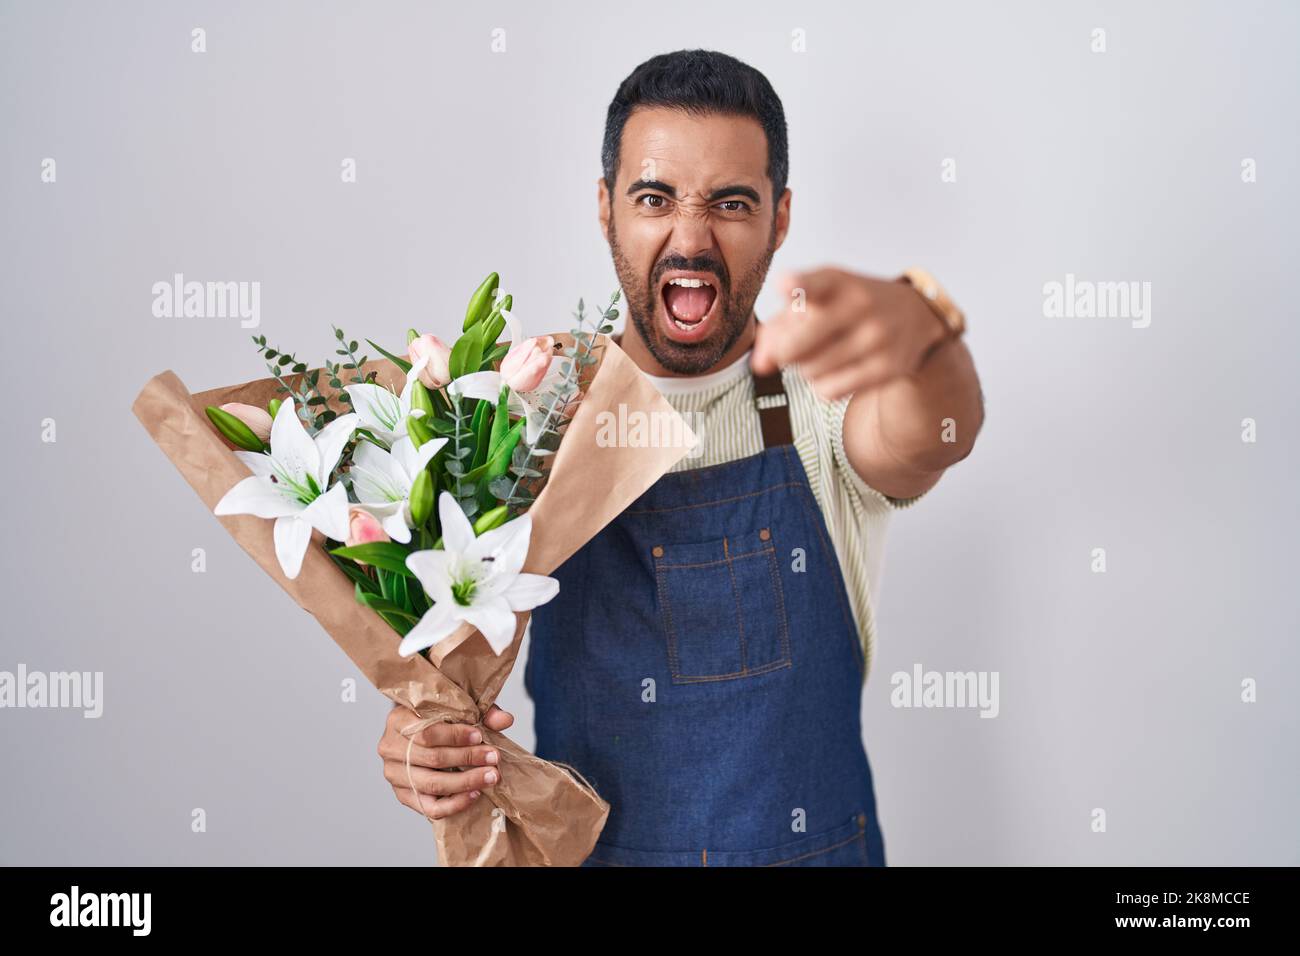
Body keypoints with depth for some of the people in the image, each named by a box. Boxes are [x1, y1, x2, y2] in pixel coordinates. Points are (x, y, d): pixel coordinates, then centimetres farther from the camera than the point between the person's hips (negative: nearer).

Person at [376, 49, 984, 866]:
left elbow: (938, 432, -34)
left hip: (816, 845, 0)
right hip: (582, 845, 1)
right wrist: (416, 738, -23)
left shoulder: (822, 405, -12)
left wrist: (918, 326, -56)